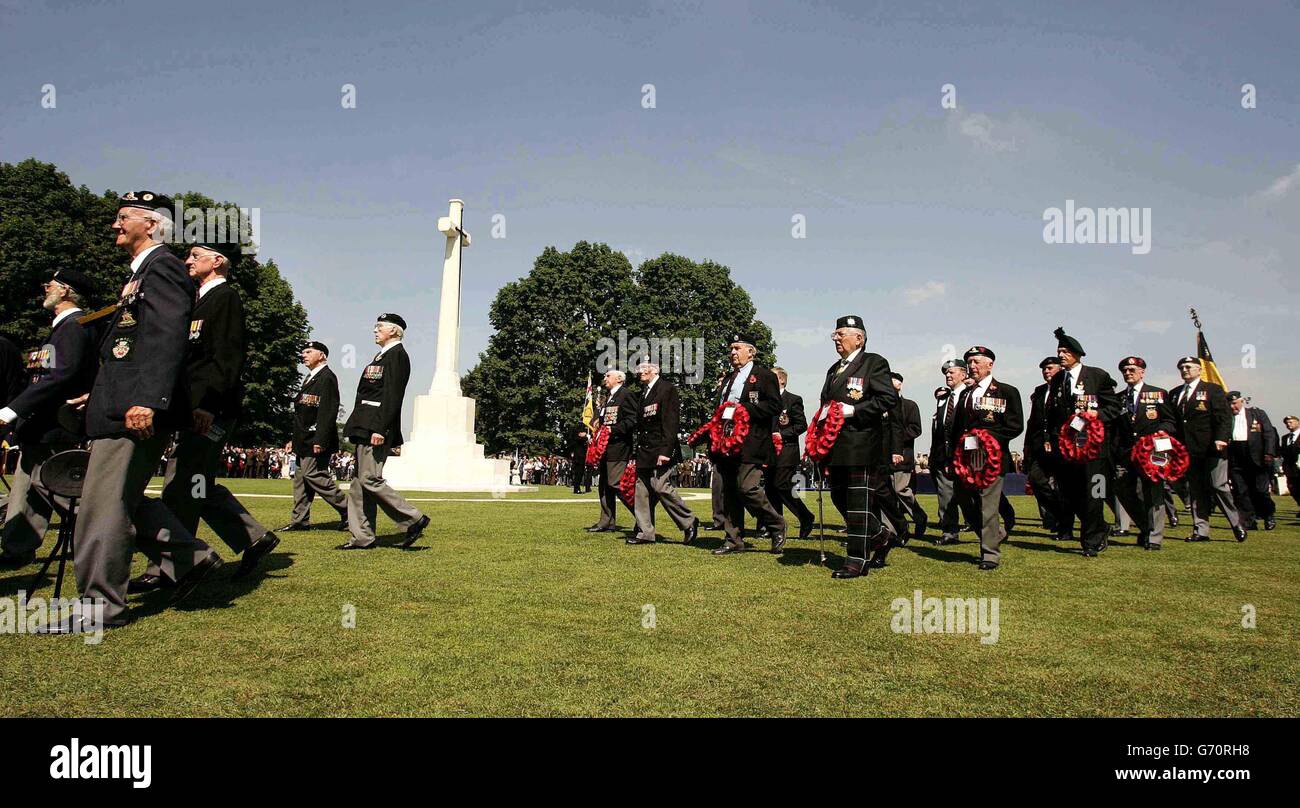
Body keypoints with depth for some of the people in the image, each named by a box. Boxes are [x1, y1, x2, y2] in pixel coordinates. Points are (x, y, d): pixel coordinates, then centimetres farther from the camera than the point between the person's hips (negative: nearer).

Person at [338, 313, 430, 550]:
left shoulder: (397, 355, -10)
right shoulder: (383, 355, 20)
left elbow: (392, 395, -19)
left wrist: (380, 429, -25)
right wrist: (362, 427, 19)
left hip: (376, 428, -10)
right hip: (365, 428, 10)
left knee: (370, 479, -11)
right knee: (360, 481, 8)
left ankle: (414, 519, -4)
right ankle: (362, 536, 11)